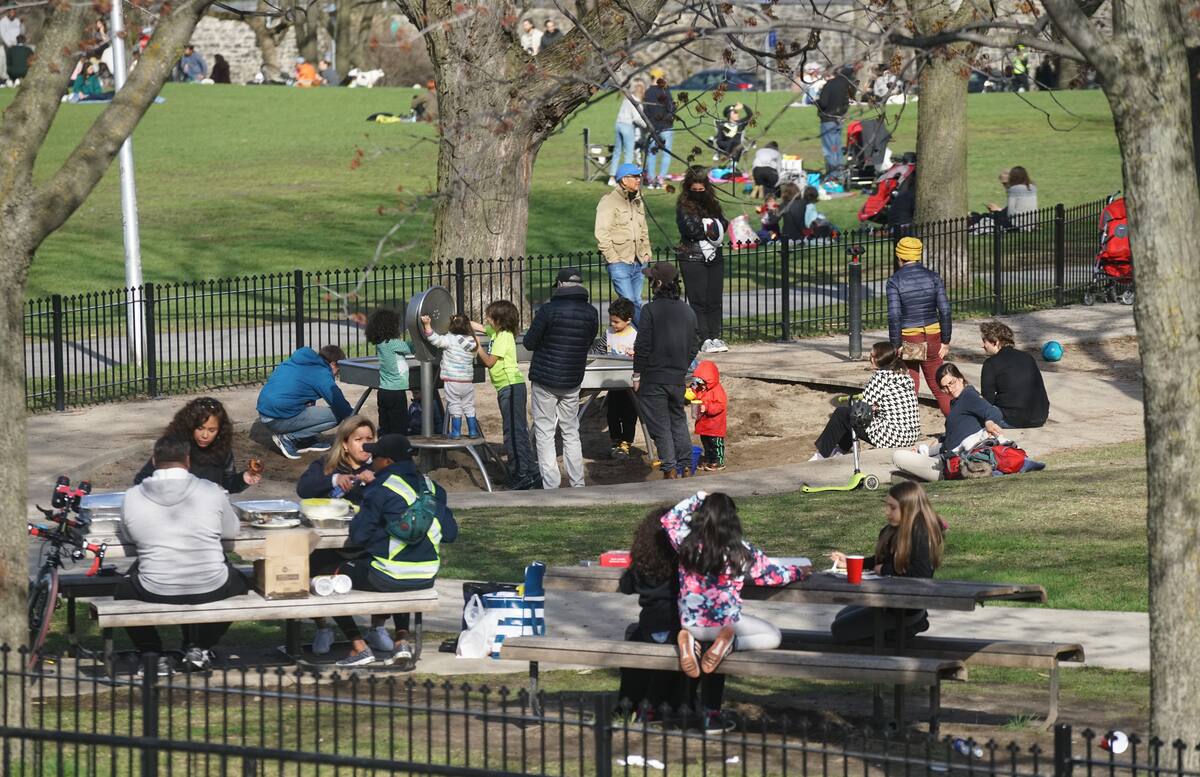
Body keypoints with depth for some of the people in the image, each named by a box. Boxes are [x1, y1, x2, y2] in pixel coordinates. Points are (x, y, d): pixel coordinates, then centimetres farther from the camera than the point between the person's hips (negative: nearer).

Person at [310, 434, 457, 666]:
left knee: (324, 567, 12)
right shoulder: (429, 486, 5)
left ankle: (359, 646, 9)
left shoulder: (381, 489, -12)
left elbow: (358, 536, -12)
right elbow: (450, 533, 6)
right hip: (427, 577, 7)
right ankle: (402, 639, 26)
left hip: (390, 577, -7)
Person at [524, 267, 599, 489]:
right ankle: (577, 484, 14)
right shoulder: (591, 313, -1)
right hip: (573, 381, 4)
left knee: (544, 433, 2)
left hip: (545, 380, -4)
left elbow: (529, 343, -8)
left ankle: (551, 485, -2)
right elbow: (588, 344, 9)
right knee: (571, 433, 15)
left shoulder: (548, 311, -16)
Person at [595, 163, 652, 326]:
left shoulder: (638, 202, 17)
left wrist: (646, 251, 17)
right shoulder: (609, 201, -8)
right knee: (629, 302, -13)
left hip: (637, 263, 7)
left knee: (636, 302, 8)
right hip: (619, 263, -7)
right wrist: (613, 258, -16)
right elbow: (601, 234, -14)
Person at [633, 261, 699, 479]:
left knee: (659, 424, 2)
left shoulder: (651, 310, -14)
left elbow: (642, 346, -14)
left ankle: (669, 469, 0)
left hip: (653, 379, -5)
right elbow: (693, 346, 10)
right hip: (678, 377, 5)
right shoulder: (688, 311, 4)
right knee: (678, 420, 18)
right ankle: (686, 466, 19)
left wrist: (637, 375, -6)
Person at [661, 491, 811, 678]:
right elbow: (773, 574, 0)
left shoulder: (687, 543, -11)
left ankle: (689, 640, 2)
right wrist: (799, 572, 20)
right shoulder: (741, 552, -15)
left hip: (690, 623, 3)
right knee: (773, 637, 16)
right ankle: (730, 644, -10)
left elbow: (669, 519, 10)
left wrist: (698, 498, 12)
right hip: (725, 624, -3)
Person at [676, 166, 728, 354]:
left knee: (714, 300, 4)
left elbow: (723, 224, 3)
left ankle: (715, 337, 7)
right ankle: (705, 339, -6)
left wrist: (709, 226, -14)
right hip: (692, 259, -5)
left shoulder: (713, 204, 12)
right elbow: (689, 228, -15)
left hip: (714, 258, 5)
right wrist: (709, 230, -4)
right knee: (698, 301, -5)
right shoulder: (683, 206, -3)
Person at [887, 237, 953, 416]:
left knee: (909, 389, 6)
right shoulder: (933, 277, 0)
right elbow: (945, 310, -2)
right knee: (938, 386, 12)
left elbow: (894, 316, -13)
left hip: (907, 337, -3)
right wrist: (945, 341, 5)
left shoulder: (895, 281, -8)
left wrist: (896, 346, -8)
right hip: (932, 337, 3)